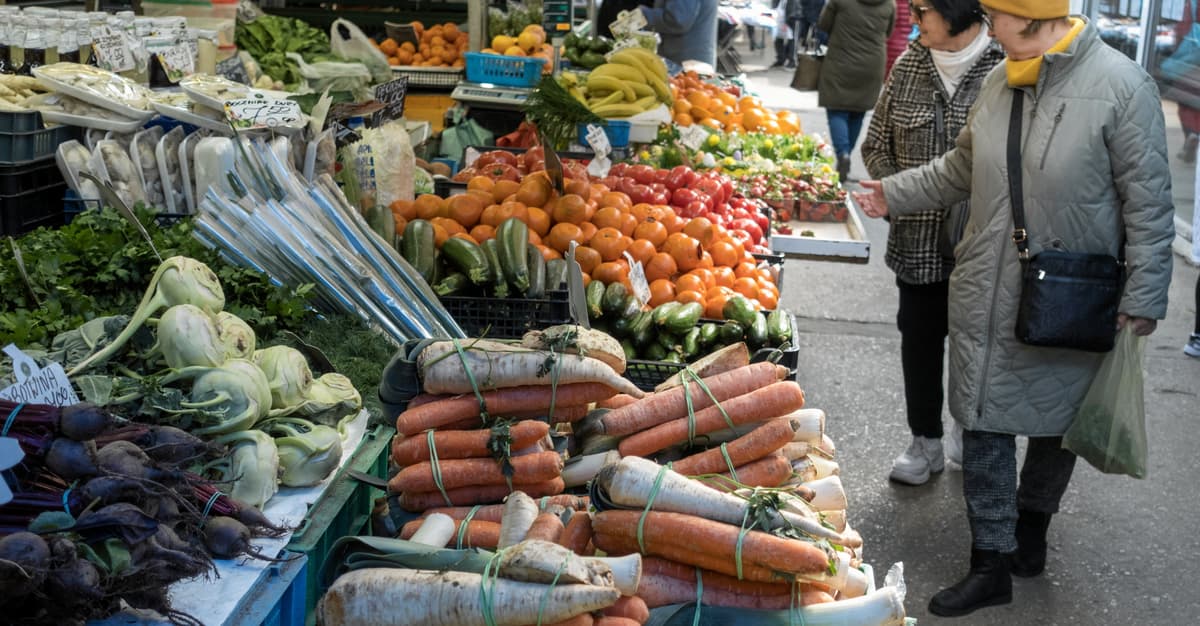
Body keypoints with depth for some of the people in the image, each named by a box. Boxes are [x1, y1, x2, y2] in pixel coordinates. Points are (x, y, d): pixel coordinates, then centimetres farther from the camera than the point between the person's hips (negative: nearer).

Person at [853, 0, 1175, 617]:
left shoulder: (1121, 85, -15)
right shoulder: (1000, 81, 4)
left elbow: (1147, 200, -12)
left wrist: (1143, 297, -12)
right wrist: (895, 193, 16)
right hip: (988, 293, 5)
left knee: (1055, 424, 14)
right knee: (984, 422, 5)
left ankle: (1030, 527, 39)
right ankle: (991, 565, 17)